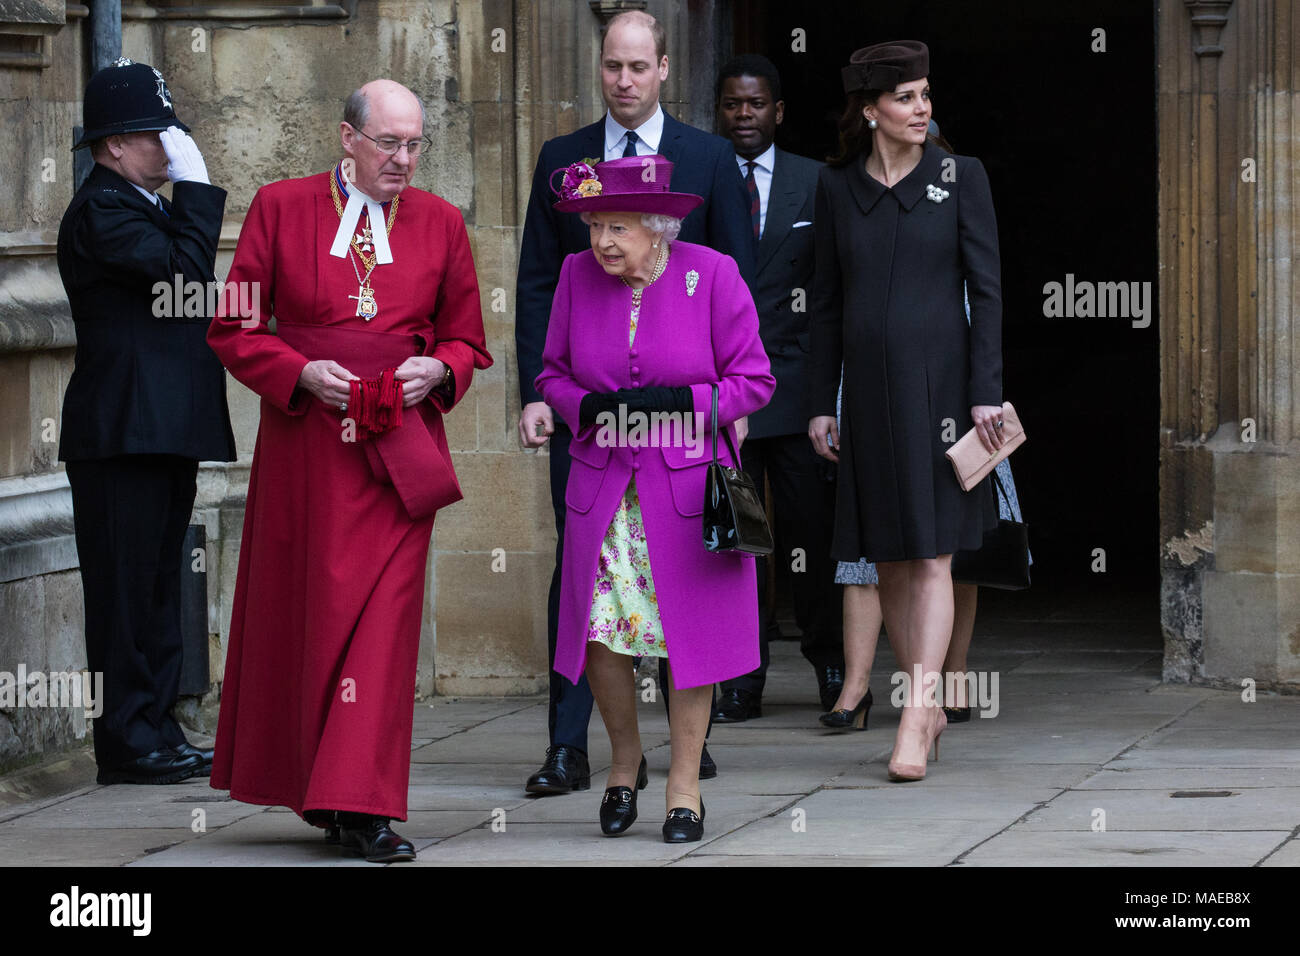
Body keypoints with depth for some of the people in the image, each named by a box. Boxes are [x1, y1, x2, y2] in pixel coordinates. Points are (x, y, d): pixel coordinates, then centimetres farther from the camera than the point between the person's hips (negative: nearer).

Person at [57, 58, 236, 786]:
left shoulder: (146, 207, 21)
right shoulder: (101, 209, -12)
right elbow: (184, 269, -22)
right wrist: (196, 184, -16)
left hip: (163, 430, 11)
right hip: (123, 432, -11)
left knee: (158, 585, 12)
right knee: (126, 589, -7)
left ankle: (156, 732, 16)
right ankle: (127, 744, -5)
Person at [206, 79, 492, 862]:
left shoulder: (440, 223, 7)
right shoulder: (281, 209, 2)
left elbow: (467, 341, 14)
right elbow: (234, 330, 3)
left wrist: (438, 370, -8)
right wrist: (300, 372, -13)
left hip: (397, 448, 0)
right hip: (303, 442, 0)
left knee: (383, 612, -8)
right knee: (298, 612, 5)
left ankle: (364, 806, -9)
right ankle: (310, 784, 21)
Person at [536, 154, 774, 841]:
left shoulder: (711, 274, -8)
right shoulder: (577, 275, 1)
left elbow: (754, 381, -5)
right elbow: (552, 373, 10)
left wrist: (678, 401, -18)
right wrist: (588, 408, -11)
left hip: (688, 482, -2)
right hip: (601, 485, 2)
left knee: (687, 629, -1)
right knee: (599, 629, -3)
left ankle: (684, 784, 12)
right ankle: (624, 758, 22)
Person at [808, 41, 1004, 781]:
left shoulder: (961, 177, -1)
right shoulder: (837, 187, 6)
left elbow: (987, 289, -4)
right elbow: (828, 302, 11)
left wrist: (986, 393, -11)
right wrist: (822, 404, 7)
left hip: (939, 381, -3)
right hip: (870, 387, 3)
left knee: (932, 554, -9)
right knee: (888, 559, 8)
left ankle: (914, 724, -14)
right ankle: (930, 705, 21)